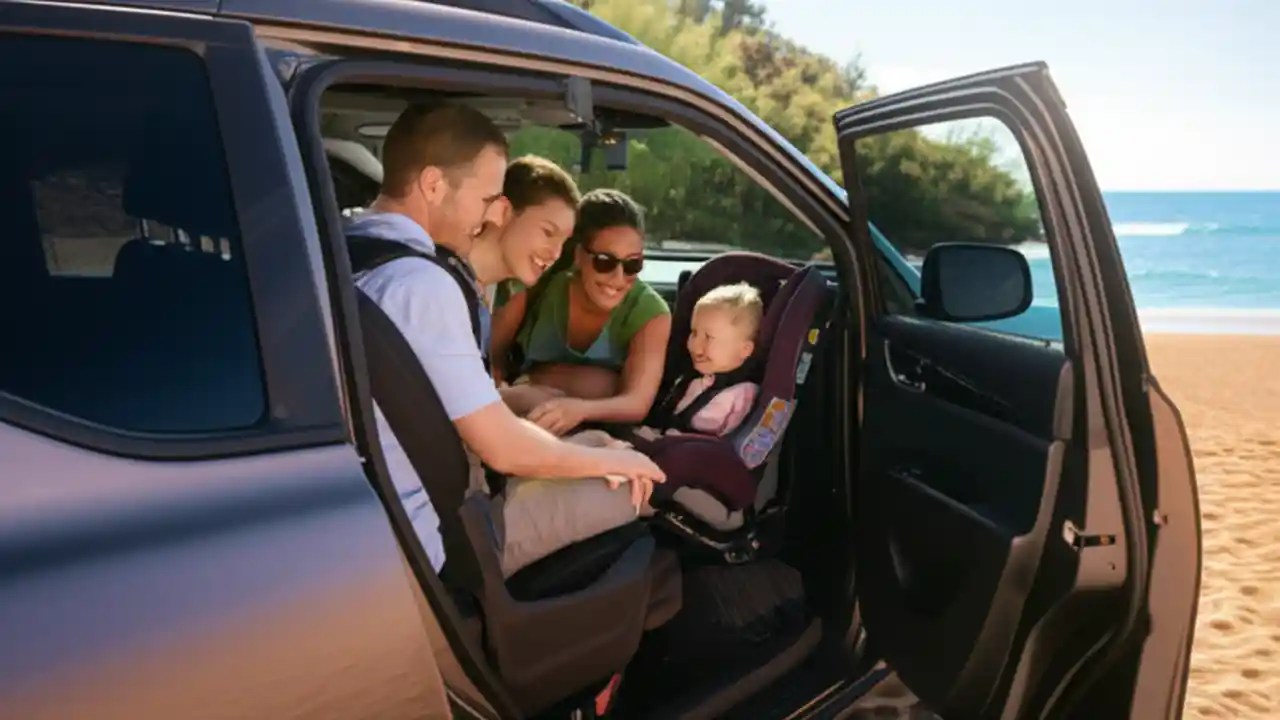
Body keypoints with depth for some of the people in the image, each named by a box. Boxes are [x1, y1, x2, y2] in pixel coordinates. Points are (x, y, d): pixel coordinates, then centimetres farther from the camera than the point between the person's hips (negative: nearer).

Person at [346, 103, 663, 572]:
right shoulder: (421, 283, -25)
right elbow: (505, 449, -22)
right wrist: (613, 460, -6)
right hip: (431, 547, -9)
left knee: (592, 445, 17)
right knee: (634, 483, 1)